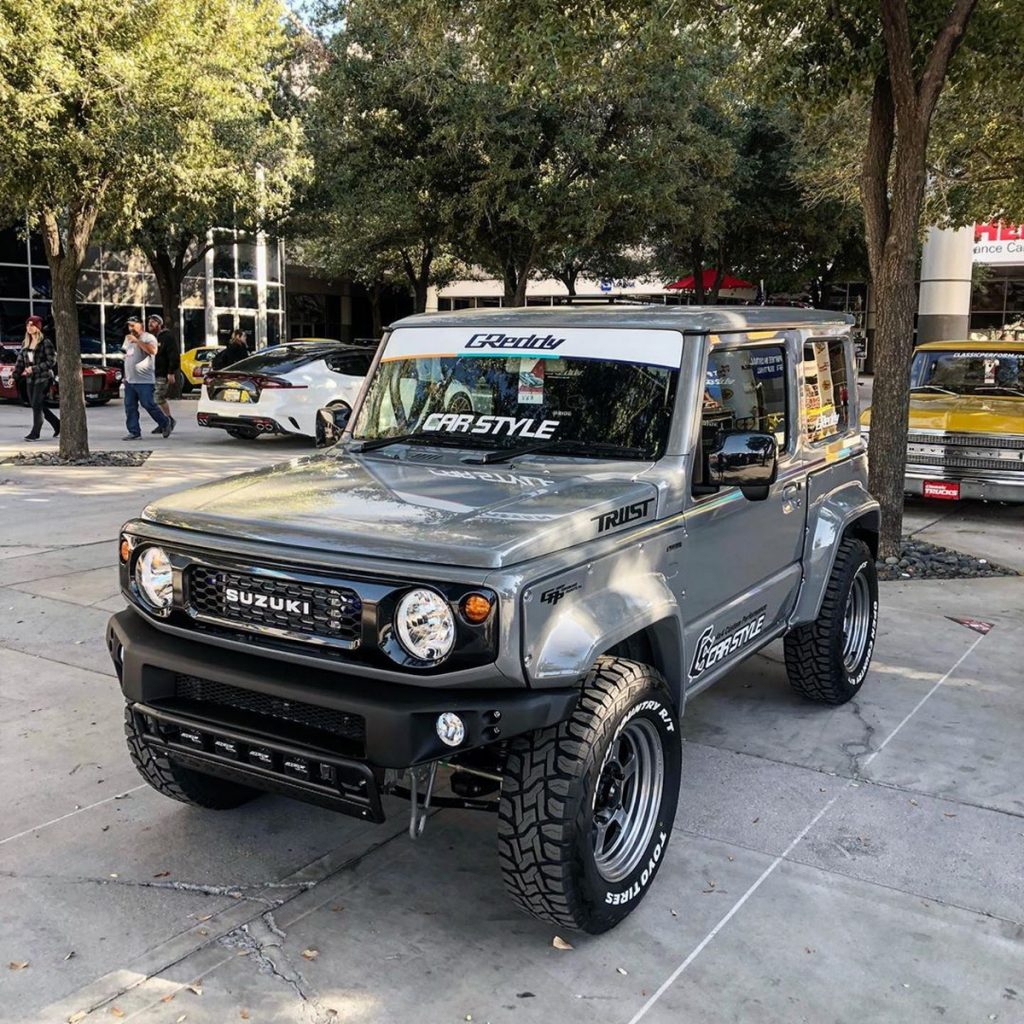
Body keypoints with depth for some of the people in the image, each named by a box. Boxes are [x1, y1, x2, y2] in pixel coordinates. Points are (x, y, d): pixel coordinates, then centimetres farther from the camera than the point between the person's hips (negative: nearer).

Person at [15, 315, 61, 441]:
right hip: (30, 379, 7)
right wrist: (15, 376, 2)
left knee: (37, 405, -9)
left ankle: (35, 433, -2)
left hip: (43, 378, -7)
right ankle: (57, 424, 24)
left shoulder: (46, 343, -8)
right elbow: (20, 361, 13)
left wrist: (34, 368, -18)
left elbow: (51, 361, -13)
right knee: (36, 406, 9)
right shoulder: (25, 343, 12)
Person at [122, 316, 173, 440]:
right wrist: (125, 375, 22)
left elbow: (152, 351, -27)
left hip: (144, 380, -8)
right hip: (130, 380, 8)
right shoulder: (128, 338, 19)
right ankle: (134, 432, 8)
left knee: (148, 405, -9)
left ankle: (166, 423, 10)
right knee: (130, 407, 4)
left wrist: (137, 341, -25)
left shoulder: (148, 338, -7)